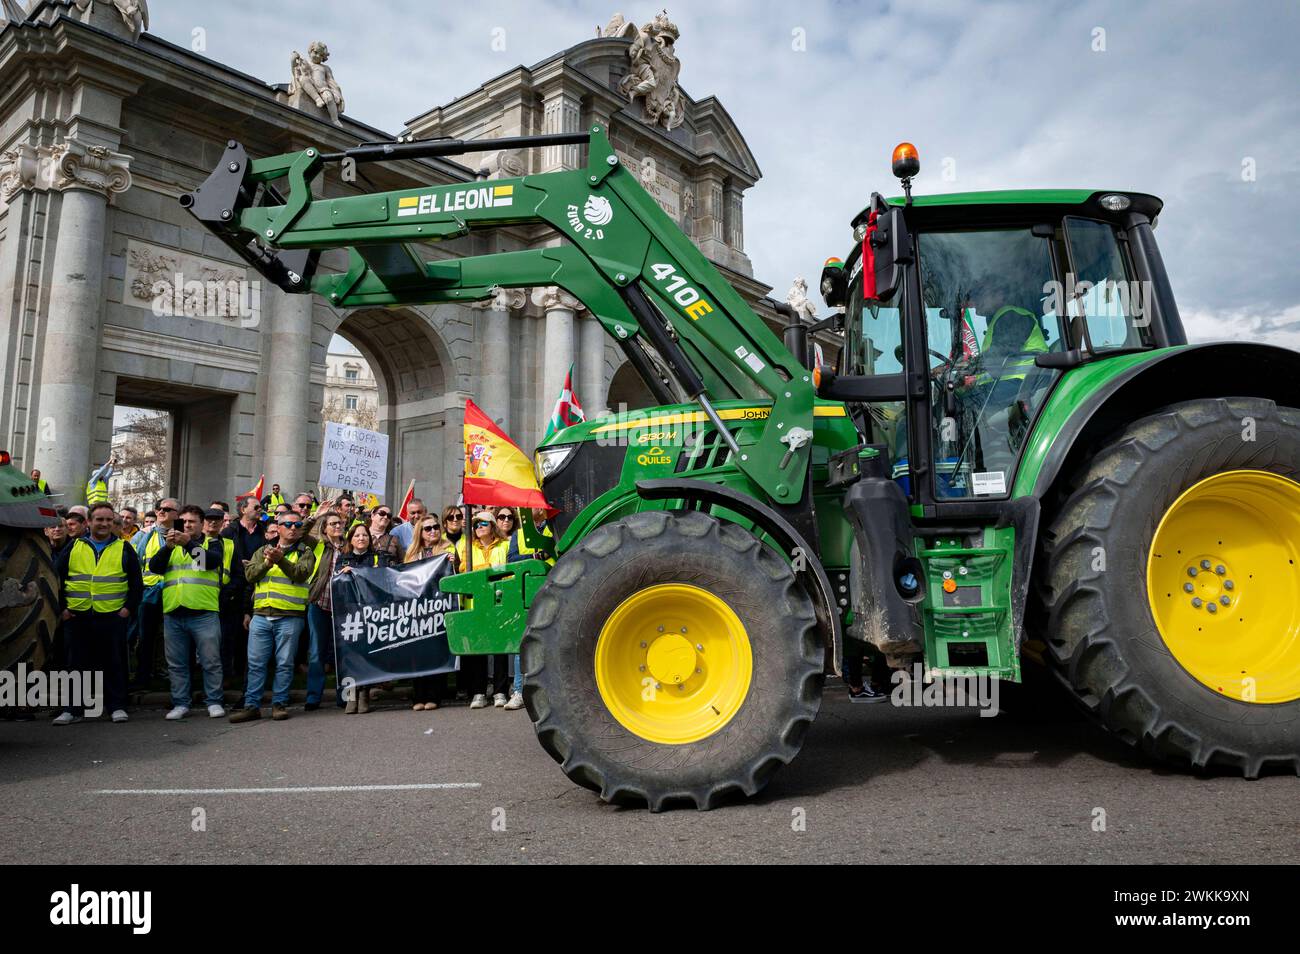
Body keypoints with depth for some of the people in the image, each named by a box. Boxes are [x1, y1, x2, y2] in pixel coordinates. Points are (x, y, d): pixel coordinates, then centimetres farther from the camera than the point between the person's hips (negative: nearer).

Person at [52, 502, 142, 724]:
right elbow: (59, 578, 11)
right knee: (77, 665, 7)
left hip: (112, 617, -1)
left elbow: (136, 582, 7)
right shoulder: (74, 548, 10)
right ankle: (73, 709, 15)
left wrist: (129, 607, -3)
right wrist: (63, 607, 3)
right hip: (77, 617, 1)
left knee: (114, 664, 3)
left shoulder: (123, 549, 7)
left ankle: (117, 707, 11)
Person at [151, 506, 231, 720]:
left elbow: (214, 560, -14)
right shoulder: (171, 545, 18)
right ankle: (180, 704, 17)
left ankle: (214, 702, 8)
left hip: (204, 612, -3)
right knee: (176, 664, 8)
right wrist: (168, 546, -13)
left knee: (211, 661, -1)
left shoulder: (213, 543, 8)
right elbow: (154, 567, 3)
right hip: (173, 612, 4)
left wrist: (189, 543, -23)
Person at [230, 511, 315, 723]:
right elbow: (249, 575, 2)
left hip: (290, 616, -3)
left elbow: (301, 574, -12)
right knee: (256, 663, 3)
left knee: (284, 663, 2)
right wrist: (267, 563, -14)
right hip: (261, 615, 3)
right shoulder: (263, 551, 16)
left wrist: (280, 560, -25)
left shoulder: (305, 552, 6)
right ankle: (251, 705, 9)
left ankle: (279, 704, 11)